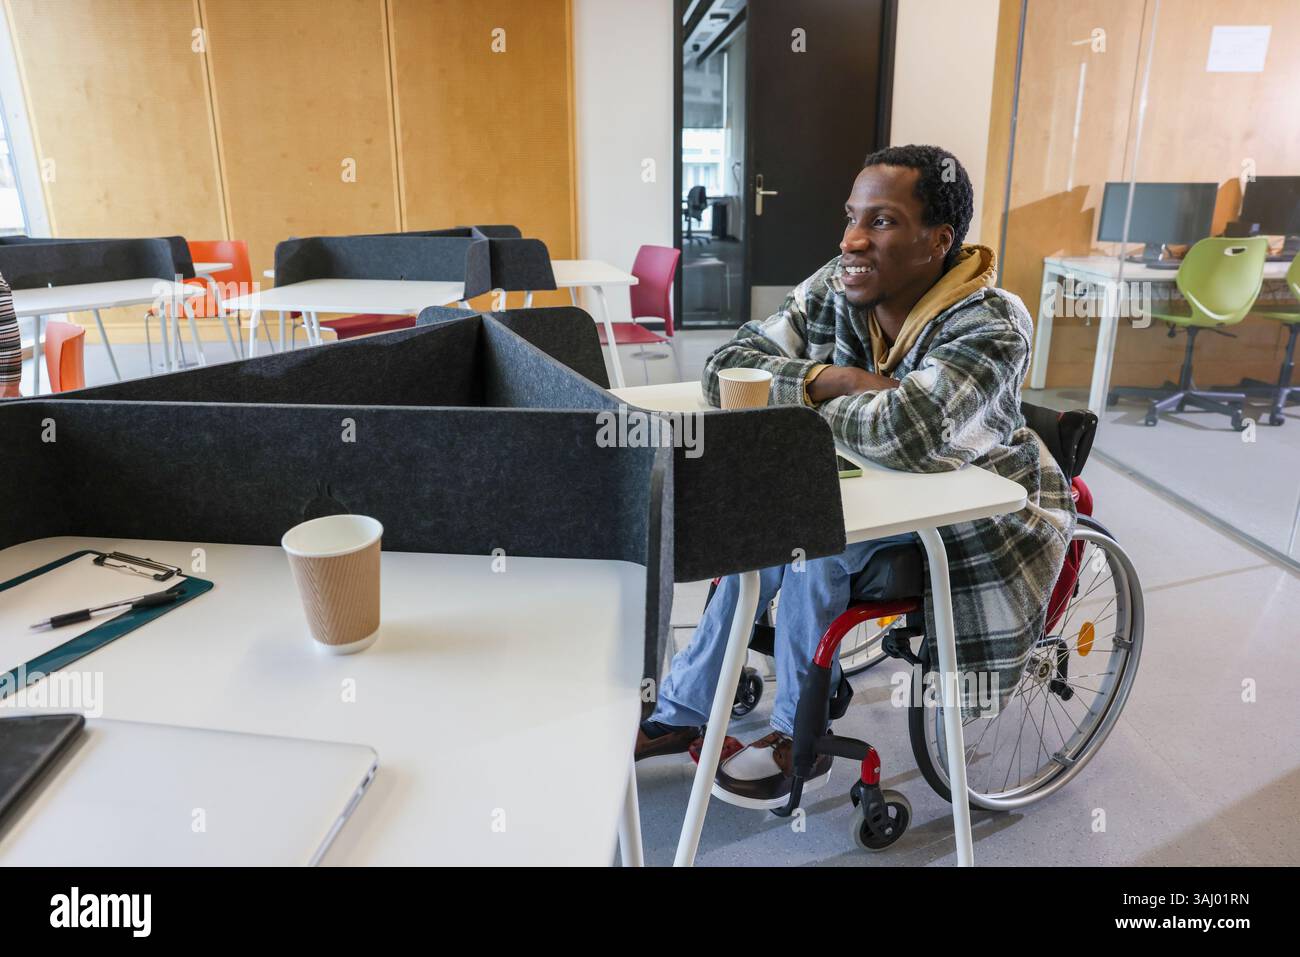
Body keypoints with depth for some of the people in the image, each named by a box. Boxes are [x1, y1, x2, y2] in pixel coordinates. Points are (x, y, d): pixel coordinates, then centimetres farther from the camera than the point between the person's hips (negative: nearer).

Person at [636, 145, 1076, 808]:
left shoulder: (989, 328, -28)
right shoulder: (836, 289, -10)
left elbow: (904, 431, -46)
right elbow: (727, 366, -14)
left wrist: (809, 396, -26)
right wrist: (835, 379, -28)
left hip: (977, 511, -6)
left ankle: (801, 740, -2)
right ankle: (683, 711, 4)